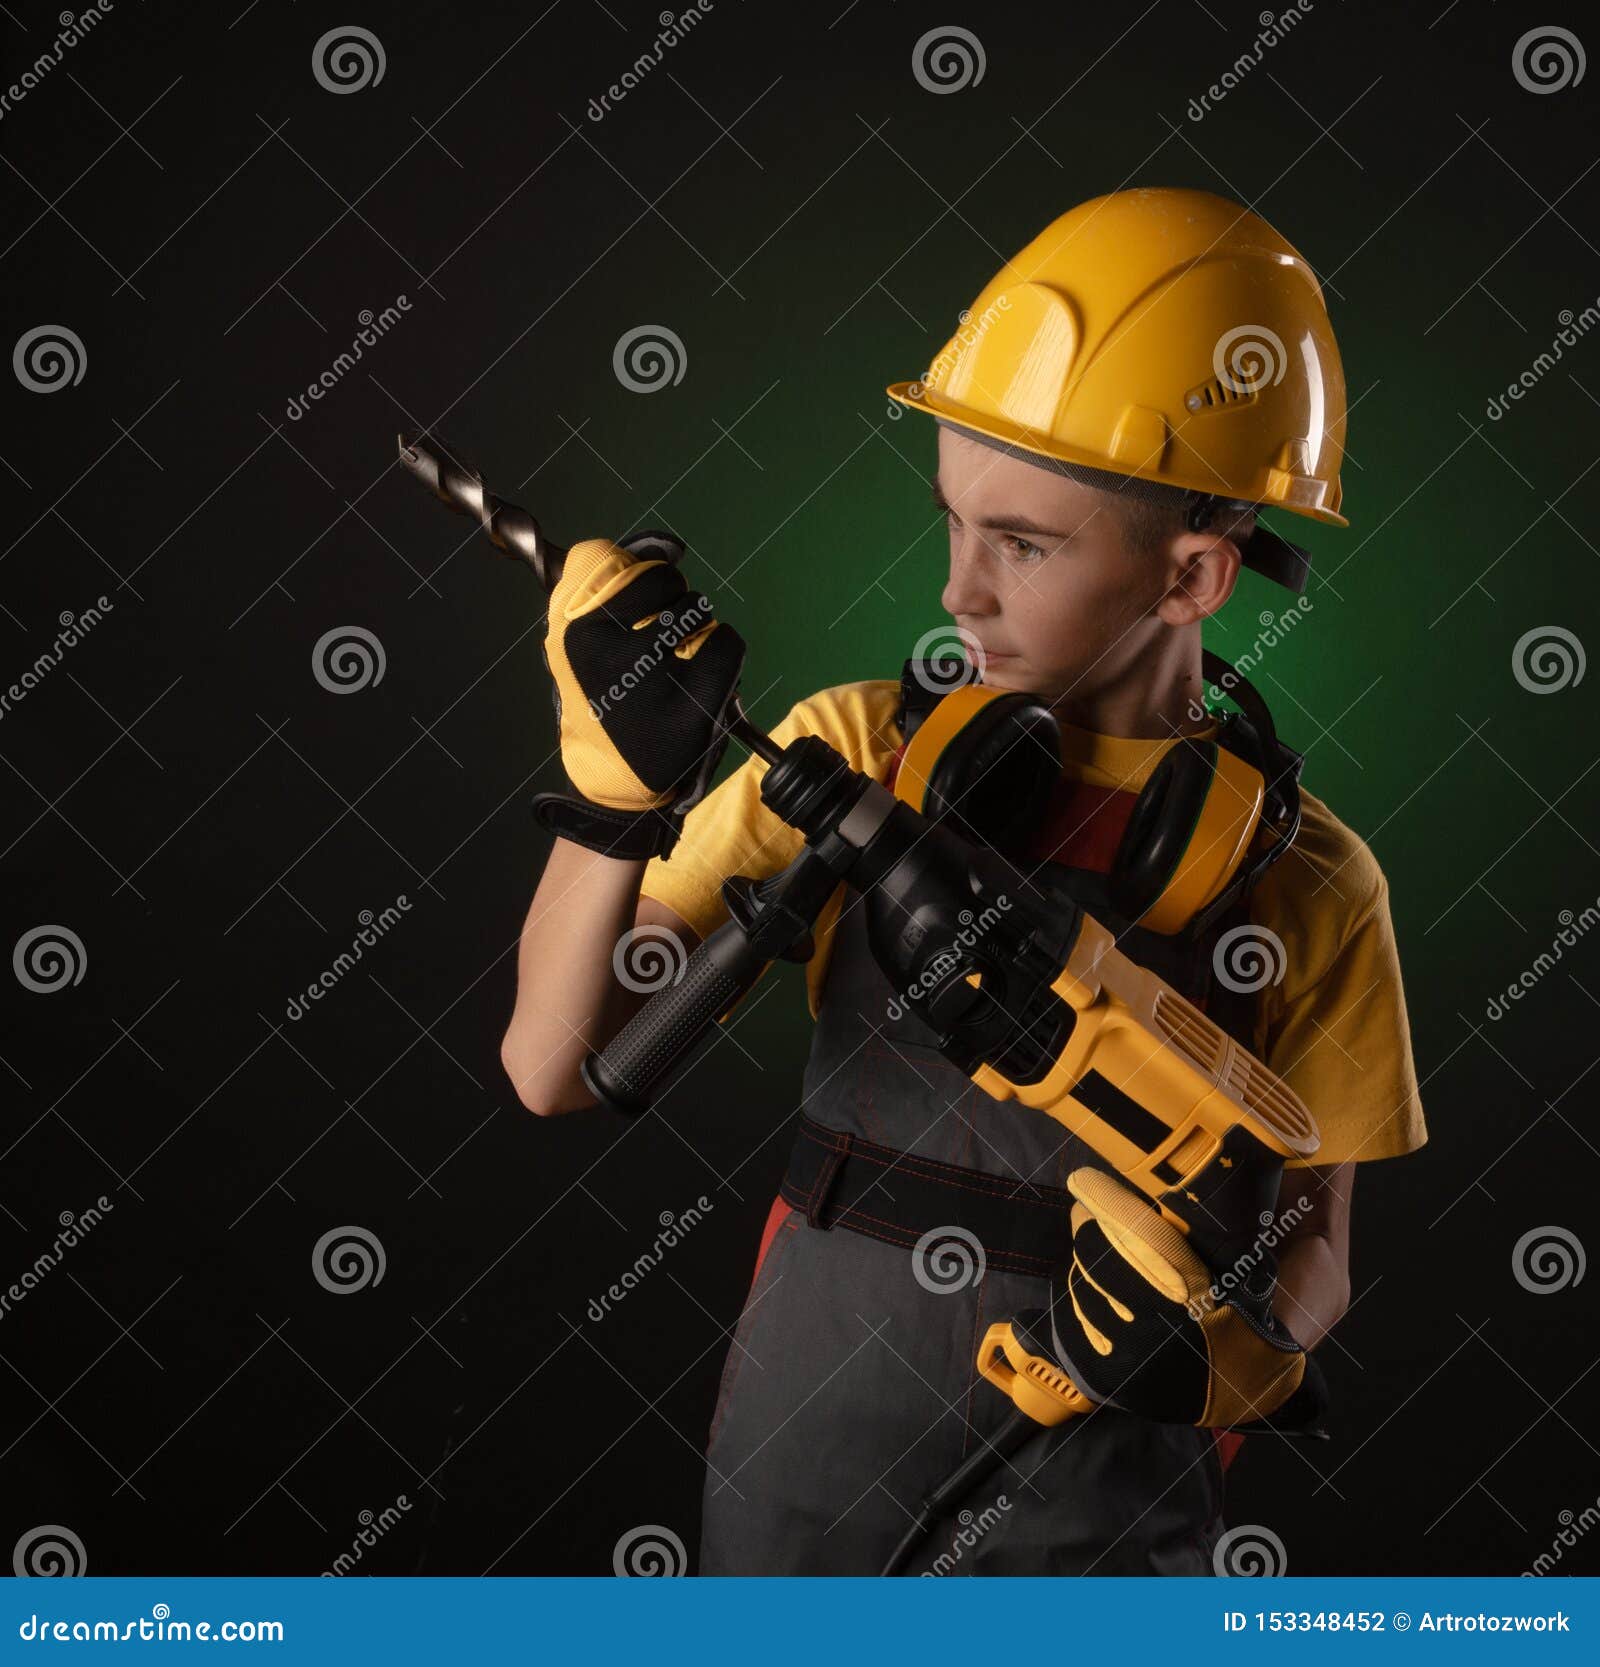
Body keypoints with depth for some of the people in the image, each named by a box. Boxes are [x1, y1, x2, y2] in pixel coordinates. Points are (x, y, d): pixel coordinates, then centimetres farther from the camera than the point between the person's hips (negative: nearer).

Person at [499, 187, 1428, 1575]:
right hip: (797, 1485, 2)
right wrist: (614, 793, -26)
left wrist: (1227, 1349, -21)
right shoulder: (857, 758, -7)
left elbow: (1312, 1249, 1)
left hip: (1097, 1528, -1)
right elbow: (554, 1070, -11)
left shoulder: (1306, 885, -8)